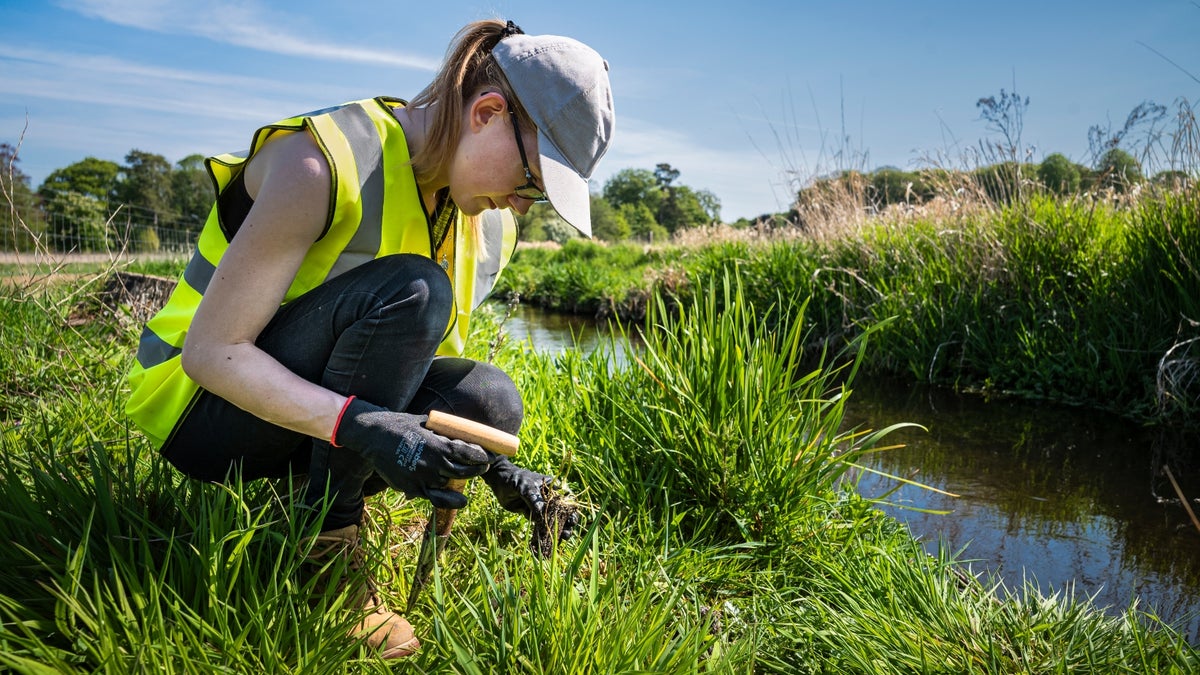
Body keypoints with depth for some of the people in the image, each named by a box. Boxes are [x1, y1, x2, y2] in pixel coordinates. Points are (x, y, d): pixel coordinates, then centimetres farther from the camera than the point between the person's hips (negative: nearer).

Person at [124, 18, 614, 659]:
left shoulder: (488, 228, -2)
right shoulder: (323, 162, -24)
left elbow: (417, 364, 7)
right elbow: (210, 351, -25)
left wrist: (494, 466, -6)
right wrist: (359, 425, -38)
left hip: (313, 421, 6)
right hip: (200, 399, -6)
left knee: (487, 398, -21)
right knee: (408, 291, -30)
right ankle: (324, 545, -19)